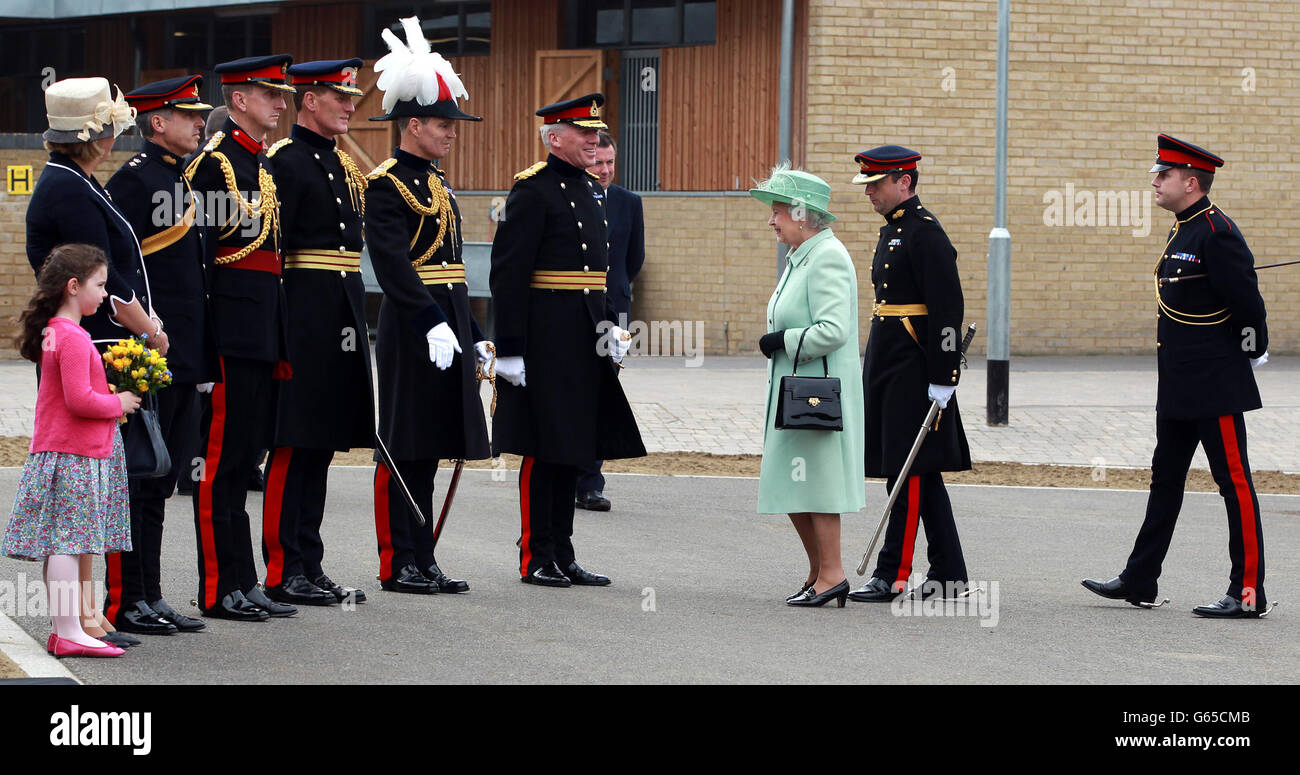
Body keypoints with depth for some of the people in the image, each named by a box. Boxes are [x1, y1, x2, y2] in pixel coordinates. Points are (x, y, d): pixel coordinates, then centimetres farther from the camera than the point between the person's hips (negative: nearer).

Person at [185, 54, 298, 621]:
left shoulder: (263, 164, 18)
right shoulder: (213, 162, -10)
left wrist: (280, 343, 19)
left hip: (263, 331, 9)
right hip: (232, 331, -9)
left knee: (243, 454, 11)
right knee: (222, 457, -5)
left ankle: (242, 584, 15)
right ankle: (221, 590, -3)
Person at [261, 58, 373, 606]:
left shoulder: (342, 164, 18)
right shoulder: (285, 160, -10)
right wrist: (280, 324, -21)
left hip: (342, 318, 9)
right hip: (304, 316, -9)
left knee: (321, 445, 10)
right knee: (293, 443, -5)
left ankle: (310, 568, 14)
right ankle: (284, 571, -2)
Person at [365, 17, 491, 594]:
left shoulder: (436, 185, 18)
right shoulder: (387, 185, -10)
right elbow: (393, 264, -20)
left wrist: (473, 334, 20)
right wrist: (432, 324, -28)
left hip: (447, 327, 9)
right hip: (410, 333, -9)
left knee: (430, 449, 10)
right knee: (403, 450, -4)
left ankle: (423, 562, 14)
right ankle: (397, 565, 1)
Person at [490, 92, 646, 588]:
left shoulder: (592, 191, 15)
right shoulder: (533, 189, -11)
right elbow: (508, 274, -15)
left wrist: (608, 325, 12)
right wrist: (509, 348, -18)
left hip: (584, 340, 8)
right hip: (545, 337, -8)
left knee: (573, 448, 11)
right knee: (543, 449, -3)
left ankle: (563, 555, 17)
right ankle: (537, 559, 3)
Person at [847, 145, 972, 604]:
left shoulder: (925, 233, -13)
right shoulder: (894, 231, 17)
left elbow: (948, 308, -18)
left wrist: (942, 379, -20)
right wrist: (877, 371, 23)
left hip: (913, 371, -10)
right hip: (890, 368, 10)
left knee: (908, 470, -7)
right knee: (922, 475, 11)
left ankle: (893, 574, -5)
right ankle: (948, 575, 15)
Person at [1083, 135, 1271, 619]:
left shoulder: (1216, 234, -17)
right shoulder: (1184, 230, 13)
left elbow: (1247, 300, -19)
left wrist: (1251, 354, -7)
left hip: (1216, 387, -10)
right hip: (1179, 387, 10)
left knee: (1234, 482, -4)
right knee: (1166, 479, 15)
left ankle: (1248, 593, 0)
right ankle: (1140, 581, 23)